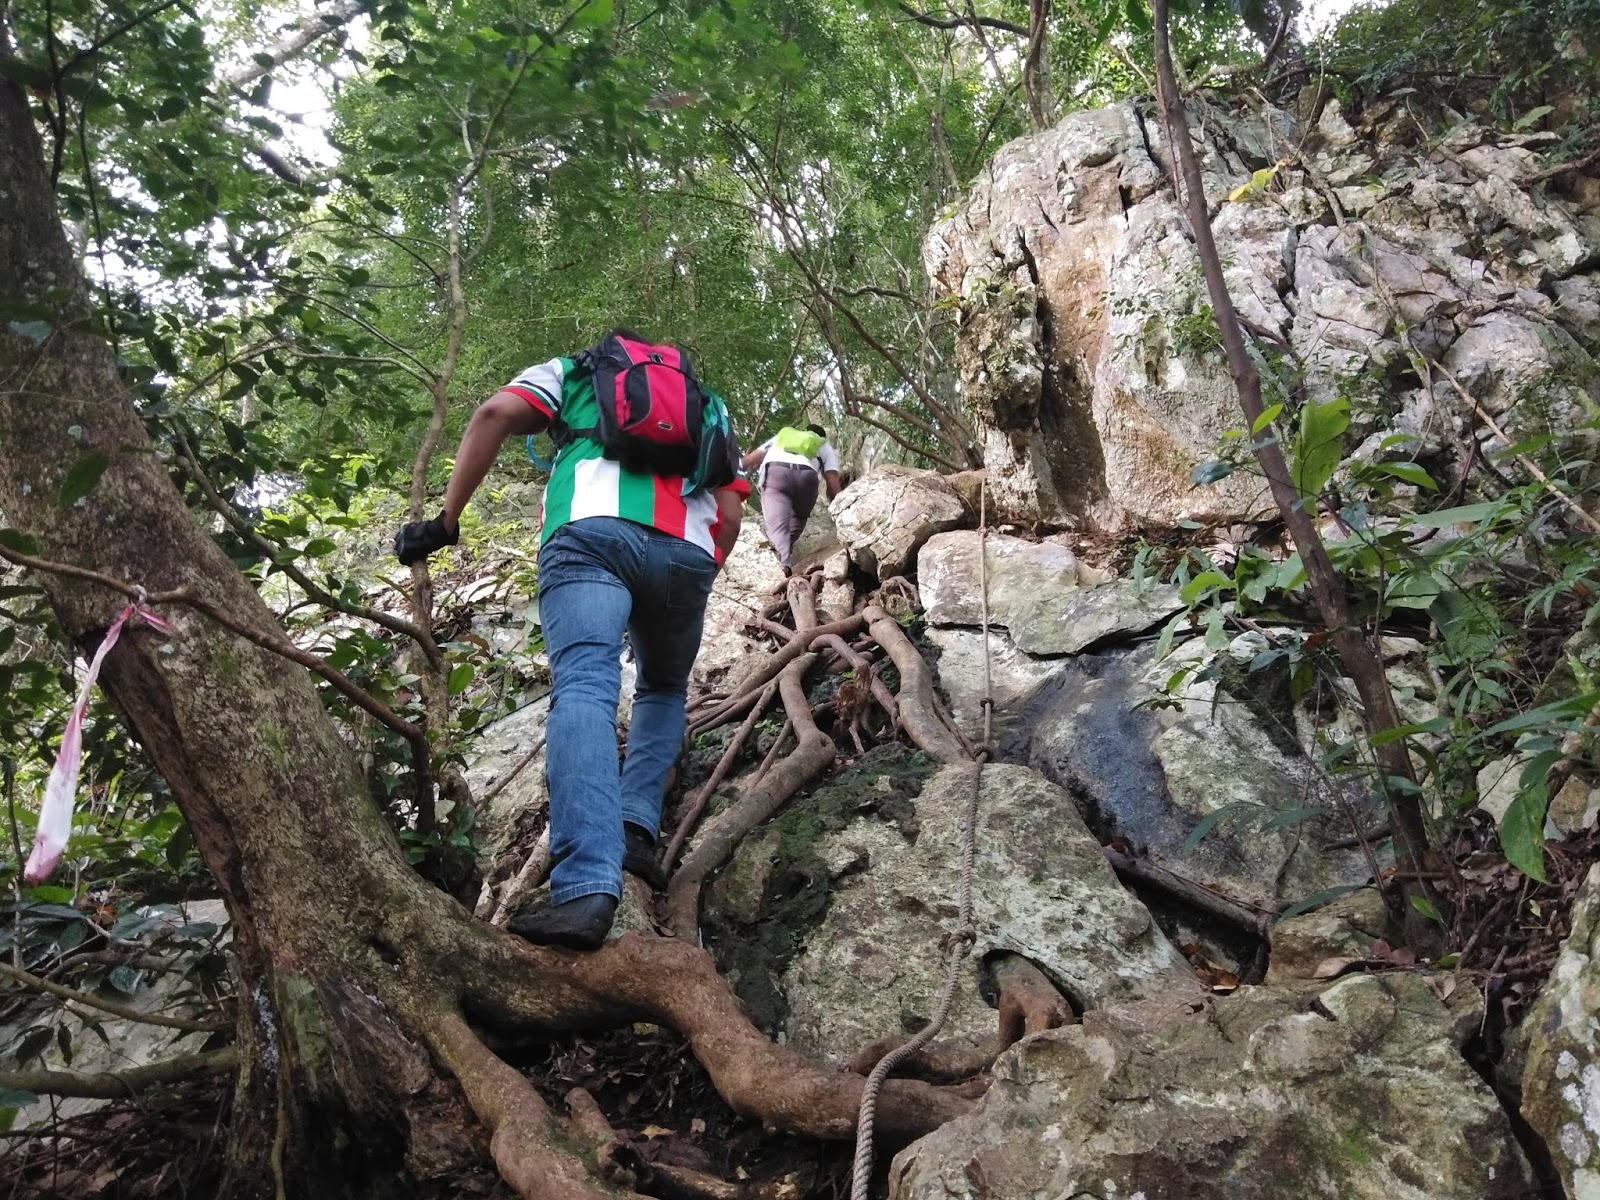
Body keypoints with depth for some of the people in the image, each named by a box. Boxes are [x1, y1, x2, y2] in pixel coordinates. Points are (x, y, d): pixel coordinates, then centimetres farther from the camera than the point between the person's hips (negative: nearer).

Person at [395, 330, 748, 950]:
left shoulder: (570, 372, 31)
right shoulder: (704, 402, 37)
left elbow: (494, 414, 9)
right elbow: (730, 509, 22)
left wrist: (446, 520, 9)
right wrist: (698, 580, 31)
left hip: (591, 529, -3)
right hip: (686, 550, 3)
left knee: (584, 692, -18)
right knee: (664, 689, 25)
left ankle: (586, 890, -38)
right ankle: (636, 827, 3)